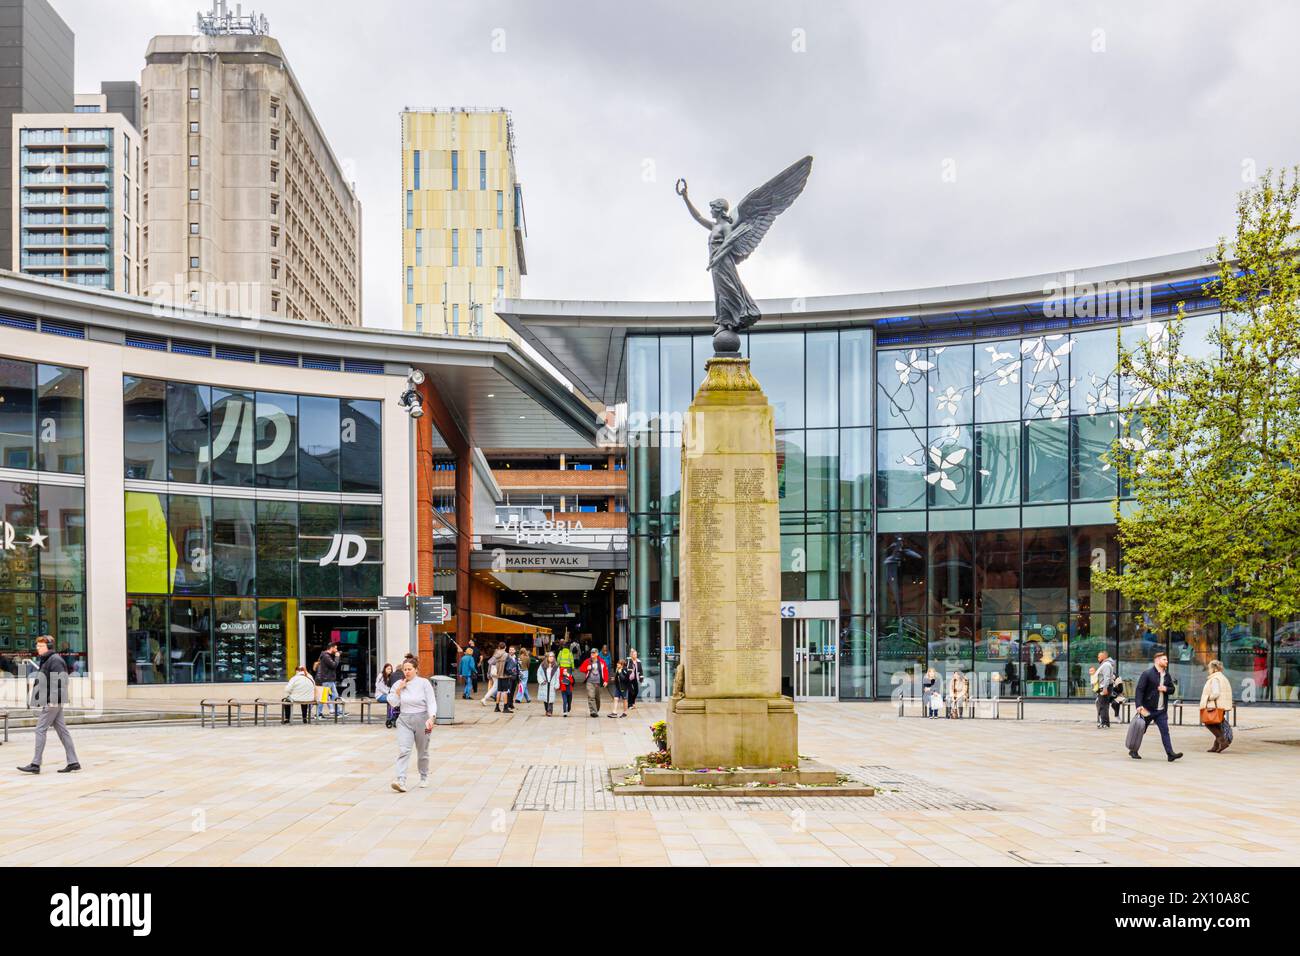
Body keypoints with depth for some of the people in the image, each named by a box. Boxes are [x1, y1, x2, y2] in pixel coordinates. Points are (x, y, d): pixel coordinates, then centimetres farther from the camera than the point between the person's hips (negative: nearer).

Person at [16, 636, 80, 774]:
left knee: (40, 730, -7)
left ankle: (36, 764, -5)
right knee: (62, 731, 8)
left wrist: (53, 700, -24)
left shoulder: (55, 660, -13)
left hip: (52, 702, -10)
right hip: (51, 702, 10)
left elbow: (59, 681, -21)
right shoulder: (45, 660, 19)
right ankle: (73, 762, 8)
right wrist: (39, 699, 21)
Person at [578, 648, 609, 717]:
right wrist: (587, 668, -12)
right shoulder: (587, 661, 2)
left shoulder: (601, 661, 3)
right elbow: (581, 669, 8)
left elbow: (606, 671, 4)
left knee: (597, 698, 11)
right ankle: (593, 712, -18)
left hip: (598, 682, 1)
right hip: (590, 682, -1)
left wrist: (606, 681, -3)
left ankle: (597, 711, 28)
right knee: (591, 697, -14)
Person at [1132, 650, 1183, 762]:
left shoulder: (1167, 675, 11)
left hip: (1162, 710, 5)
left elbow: (1173, 689, 19)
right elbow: (1139, 690, -14)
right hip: (1148, 709, -5)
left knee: (1165, 731, -2)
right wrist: (1139, 705, -23)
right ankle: (1133, 751, 21)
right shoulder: (1147, 673, -10)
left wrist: (1166, 689, -6)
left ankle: (1170, 754, -7)